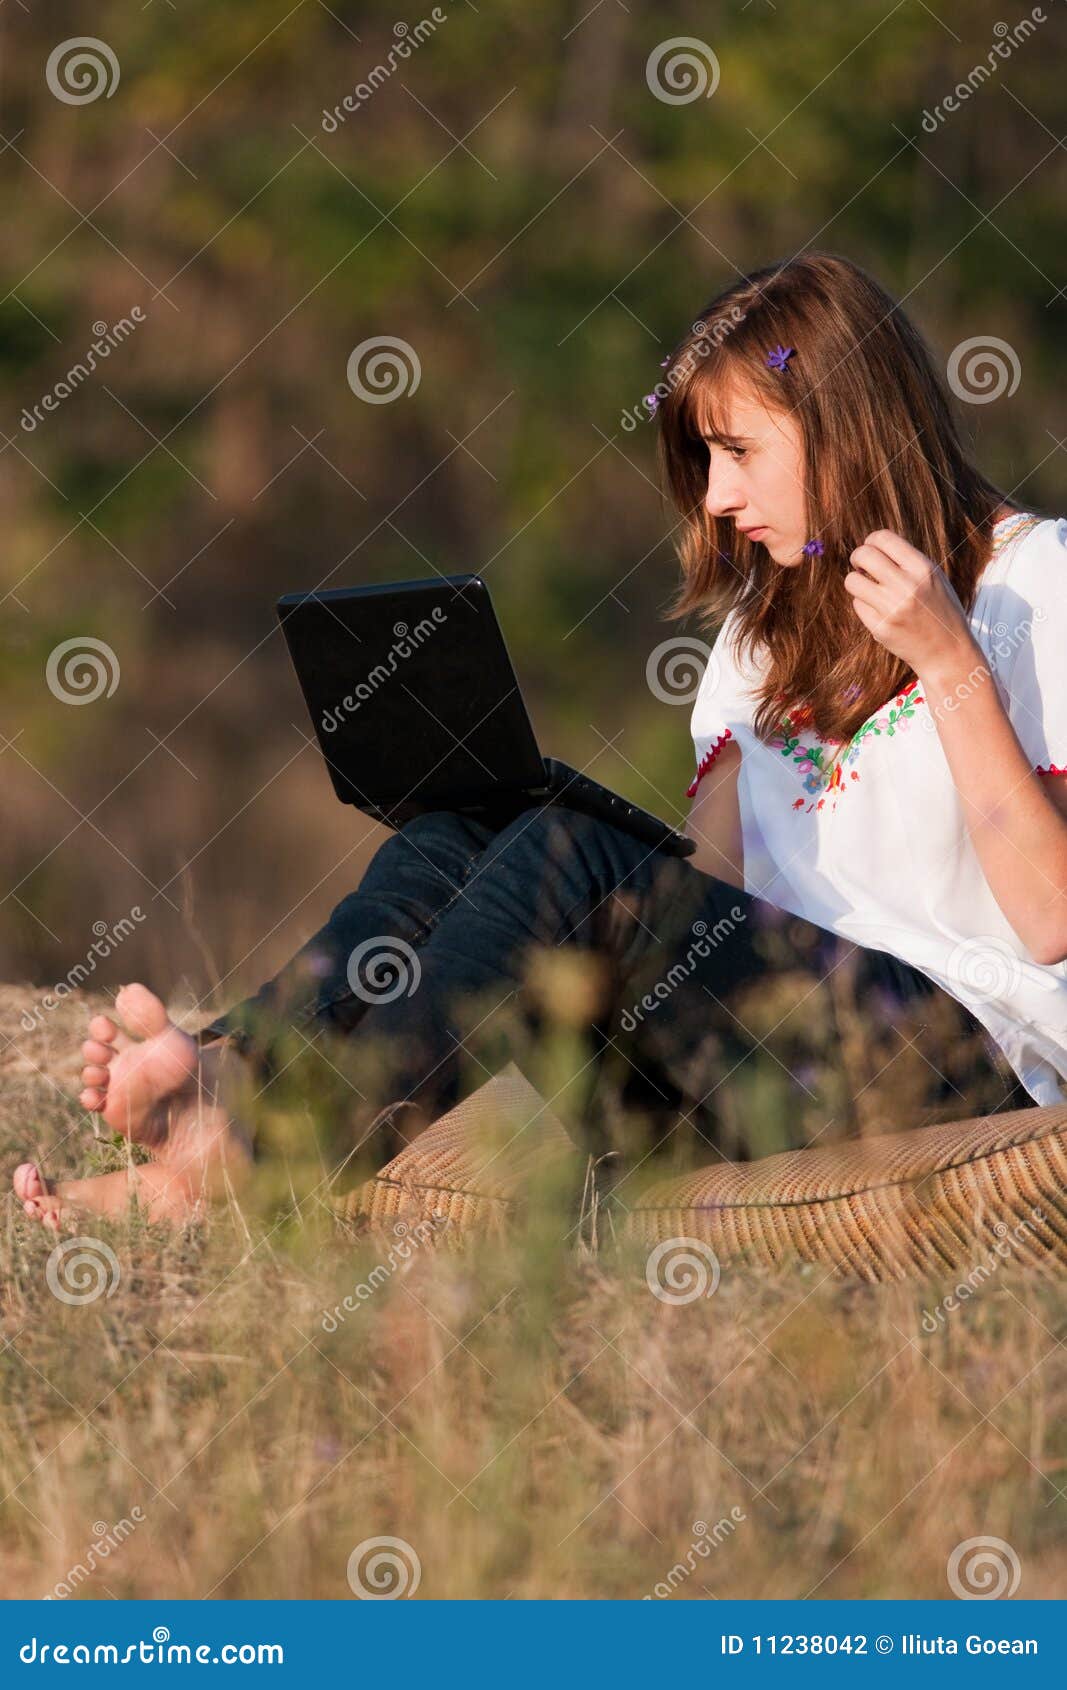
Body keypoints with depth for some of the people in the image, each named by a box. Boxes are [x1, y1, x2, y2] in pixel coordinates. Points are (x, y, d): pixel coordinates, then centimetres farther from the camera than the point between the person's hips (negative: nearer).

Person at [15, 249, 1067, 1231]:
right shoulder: (767, 609, 23)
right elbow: (707, 897, 11)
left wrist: (951, 666, -16)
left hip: (974, 1054, -7)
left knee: (572, 859, -27)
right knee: (449, 843, -14)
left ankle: (243, 1166, -37)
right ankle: (227, 1077, -40)